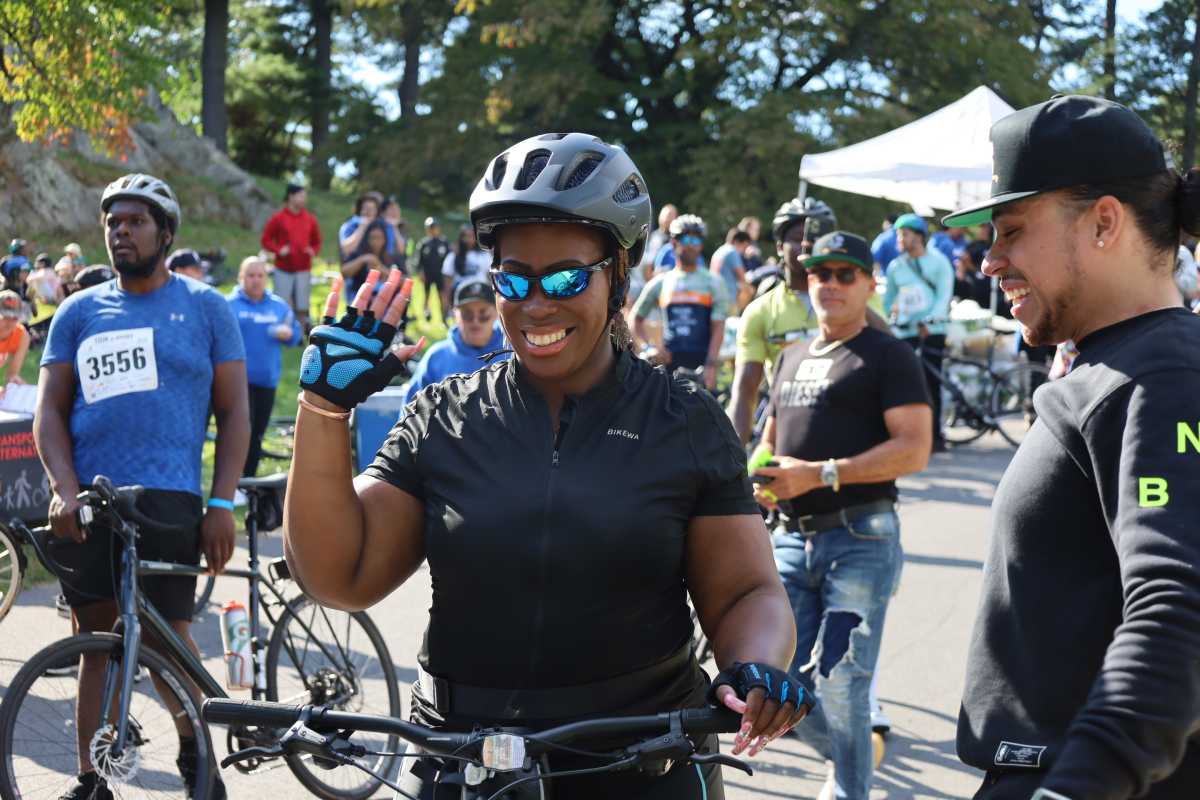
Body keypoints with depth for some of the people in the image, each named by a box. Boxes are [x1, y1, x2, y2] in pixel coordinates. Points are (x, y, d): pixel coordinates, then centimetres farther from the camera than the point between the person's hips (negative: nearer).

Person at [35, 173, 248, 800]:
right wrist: (64, 487, -9)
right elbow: (49, 409, 9)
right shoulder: (79, 312, 13)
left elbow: (233, 412, 5)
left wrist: (222, 503, -4)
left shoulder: (204, 307, 8)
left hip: (168, 497, -2)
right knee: (94, 637, 6)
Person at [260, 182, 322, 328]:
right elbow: (265, 240, 1)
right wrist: (278, 250, -14)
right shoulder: (278, 218, -2)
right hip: (283, 271, -2)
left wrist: (314, 251, -6)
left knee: (302, 309, 2)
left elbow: (317, 242, 15)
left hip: (304, 270, 3)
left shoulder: (310, 219, 7)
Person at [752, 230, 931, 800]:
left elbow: (914, 449, -12)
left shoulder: (888, 356, -2)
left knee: (838, 684, -10)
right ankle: (854, 754, 32)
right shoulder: (792, 358, 20)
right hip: (793, 540, 7)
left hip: (861, 541, -7)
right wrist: (761, 478, 5)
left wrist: (820, 474, -18)